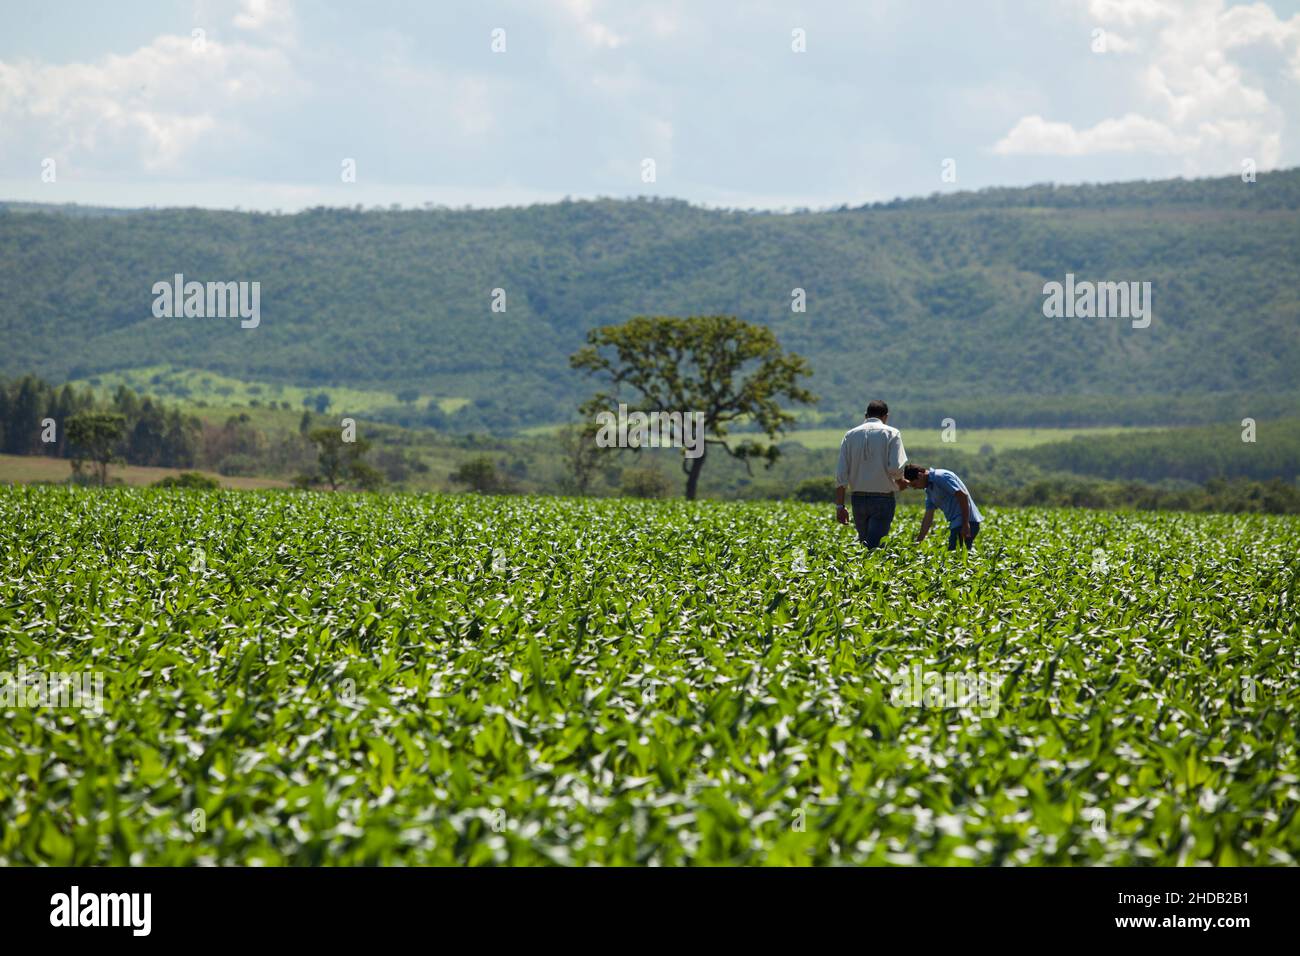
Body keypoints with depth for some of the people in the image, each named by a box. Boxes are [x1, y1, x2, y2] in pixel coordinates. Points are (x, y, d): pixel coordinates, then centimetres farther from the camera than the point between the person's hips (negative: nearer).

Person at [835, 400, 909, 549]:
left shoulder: (850, 435, 7)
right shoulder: (891, 433, -4)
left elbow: (841, 474, 2)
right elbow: (895, 467, -15)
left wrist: (840, 505, 5)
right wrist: (900, 482, 7)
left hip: (858, 498, 4)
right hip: (883, 499, -4)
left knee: (864, 545, 16)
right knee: (874, 548, -5)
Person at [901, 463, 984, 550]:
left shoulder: (940, 477, -12)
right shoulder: (929, 489, 18)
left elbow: (963, 496, -19)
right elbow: (928, 517, 19)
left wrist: (965, 524, -21)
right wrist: (918, 542, 16)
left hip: (966, 521, -10)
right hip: (957, 523, 10)